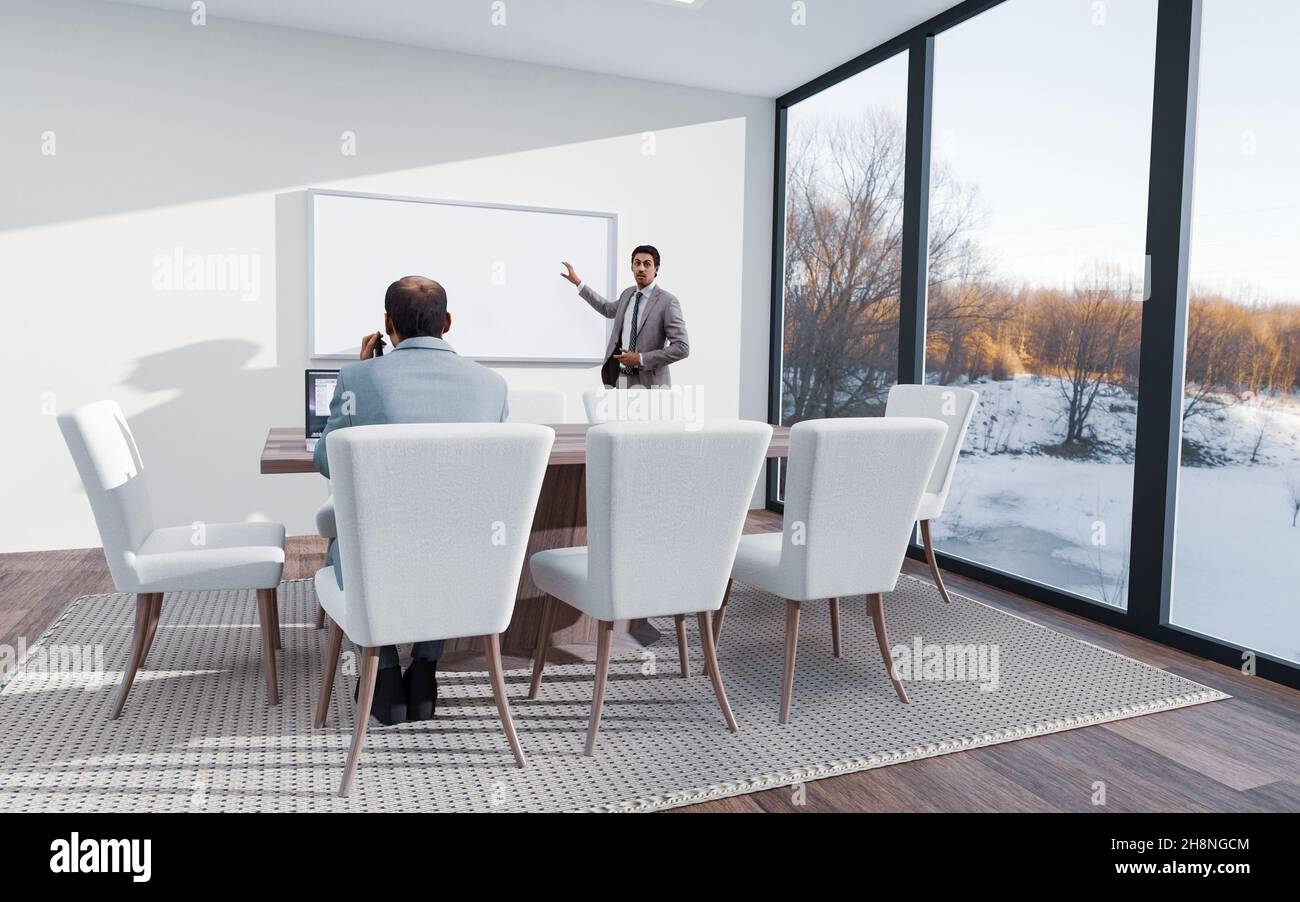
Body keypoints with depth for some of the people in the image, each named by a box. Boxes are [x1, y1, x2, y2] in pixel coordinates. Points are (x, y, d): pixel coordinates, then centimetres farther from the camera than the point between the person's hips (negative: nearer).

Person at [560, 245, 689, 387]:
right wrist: (578, 283, 33)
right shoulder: (628, 294, 10)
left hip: (648, 382, -6)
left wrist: (640, 359, -16)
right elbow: (607, 309, 33)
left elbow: (682, 348, -15)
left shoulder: (667, 301, -11)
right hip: (619, 379, 6)